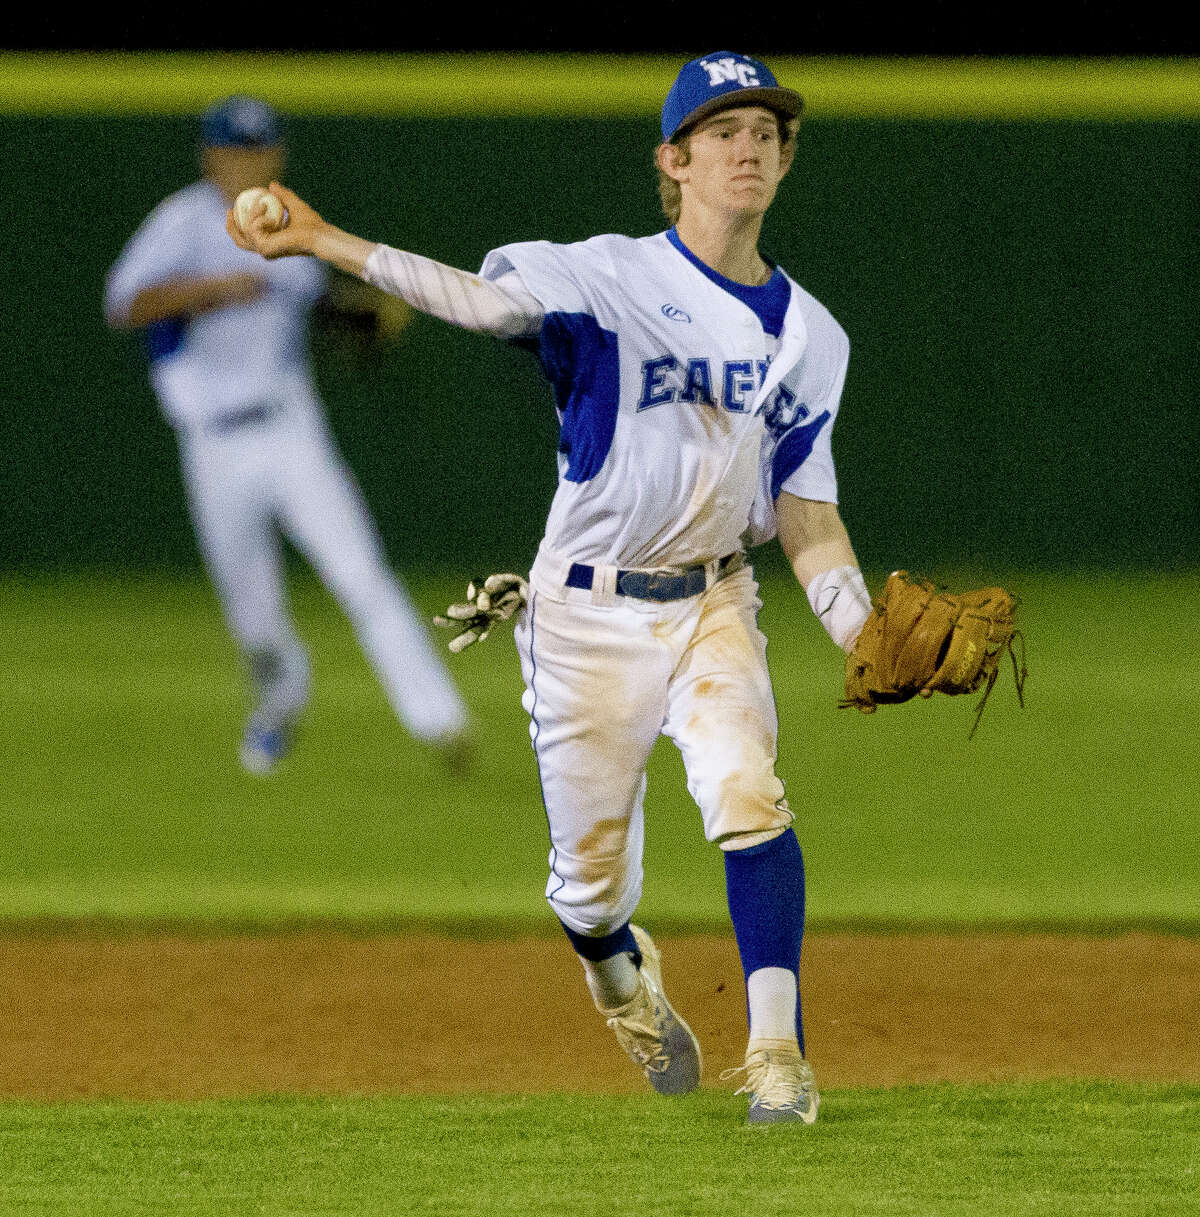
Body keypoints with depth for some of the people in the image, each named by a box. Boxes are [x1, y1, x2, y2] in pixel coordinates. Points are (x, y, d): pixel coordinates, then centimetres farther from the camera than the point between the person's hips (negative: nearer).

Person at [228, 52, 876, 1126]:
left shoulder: (807, 334, 6)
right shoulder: (609, 278, -8)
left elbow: (806, 511, 7)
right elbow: (486, 300, -22)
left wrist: (863, 636, -8)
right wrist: (327, 244, -35)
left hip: (713, 606, 2)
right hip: (588, 615, -2)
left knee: (748, 797, -24)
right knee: (589, 880, 5)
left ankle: (778, 1053, -24)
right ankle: (626, 982, 41)